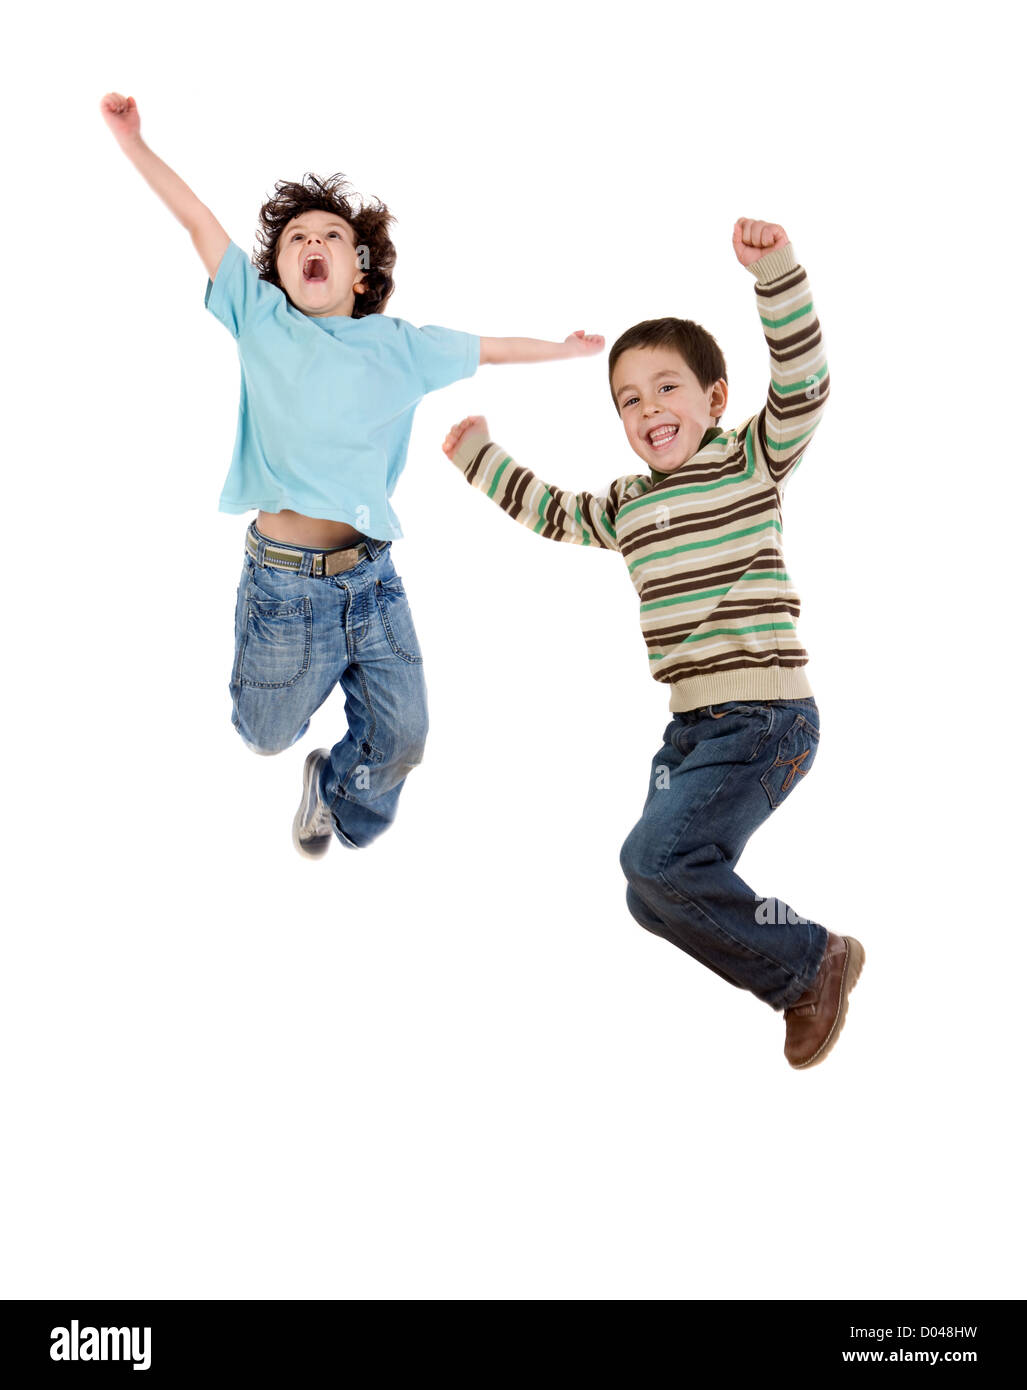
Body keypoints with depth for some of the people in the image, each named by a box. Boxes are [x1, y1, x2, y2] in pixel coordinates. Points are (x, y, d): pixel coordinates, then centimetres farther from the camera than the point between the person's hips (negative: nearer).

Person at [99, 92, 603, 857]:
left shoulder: (402, 348, 6)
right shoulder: (261, 320, 1)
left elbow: (489, 348, 20)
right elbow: (200, 222, 1)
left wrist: (564, 349, 28)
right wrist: (133, 141, 0)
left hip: (370, 577, 2)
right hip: (282, 579, -2)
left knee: (401, 736, 6)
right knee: (268, 734, 13)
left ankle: (337, 792, 38)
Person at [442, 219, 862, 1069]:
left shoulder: (752, 462, -2)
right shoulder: (625, 507, 16)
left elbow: (803, 383, -18)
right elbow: (554, 515, 35)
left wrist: (776, 271, -28)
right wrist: (484, 458, 36)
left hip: (766, 719, -8)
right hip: (693, 725, 8)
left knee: (656, 859, -22)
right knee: (656, 902, 7)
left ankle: (812, 961, -4)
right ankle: (801, 985, 22)